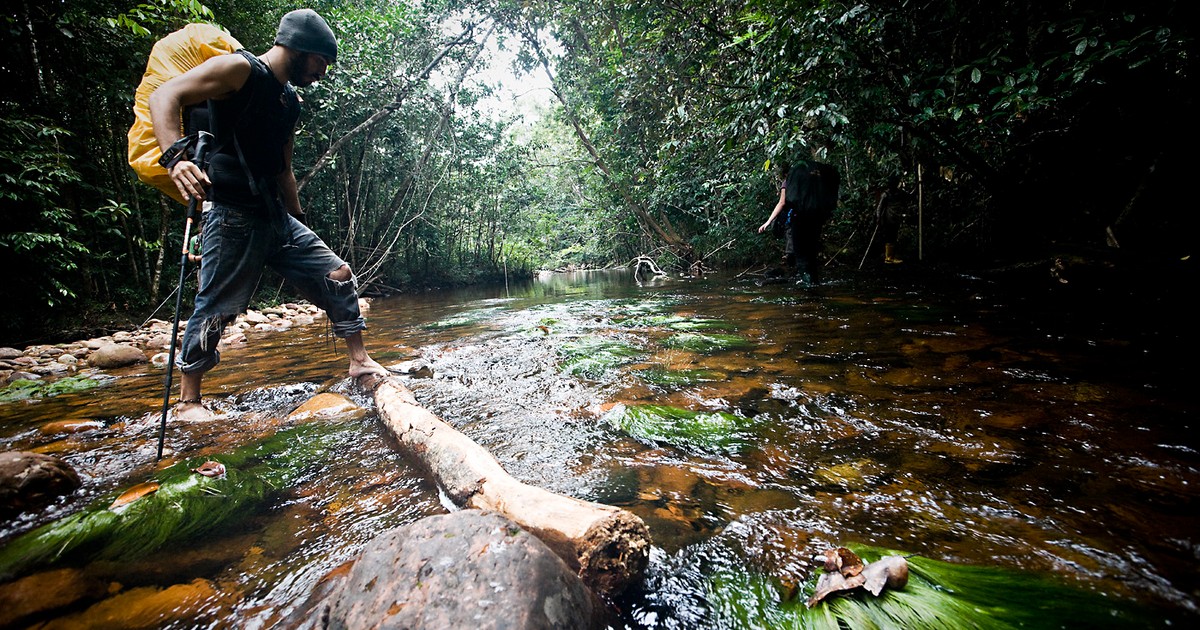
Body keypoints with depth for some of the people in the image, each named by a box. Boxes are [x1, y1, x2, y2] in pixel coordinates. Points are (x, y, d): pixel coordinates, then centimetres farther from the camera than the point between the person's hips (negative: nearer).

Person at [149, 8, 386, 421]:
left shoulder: (290, 102, 18)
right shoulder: (239, 69, -4)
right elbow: (165, 96, -15)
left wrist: (299, 222, 21)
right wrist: (175, 156, -32)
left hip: (277, 218, 8)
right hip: (233, 217, -7)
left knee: (337, 274, 2)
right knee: (216, 309, -1)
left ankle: (359, 360, 10)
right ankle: (188, 401, 14)